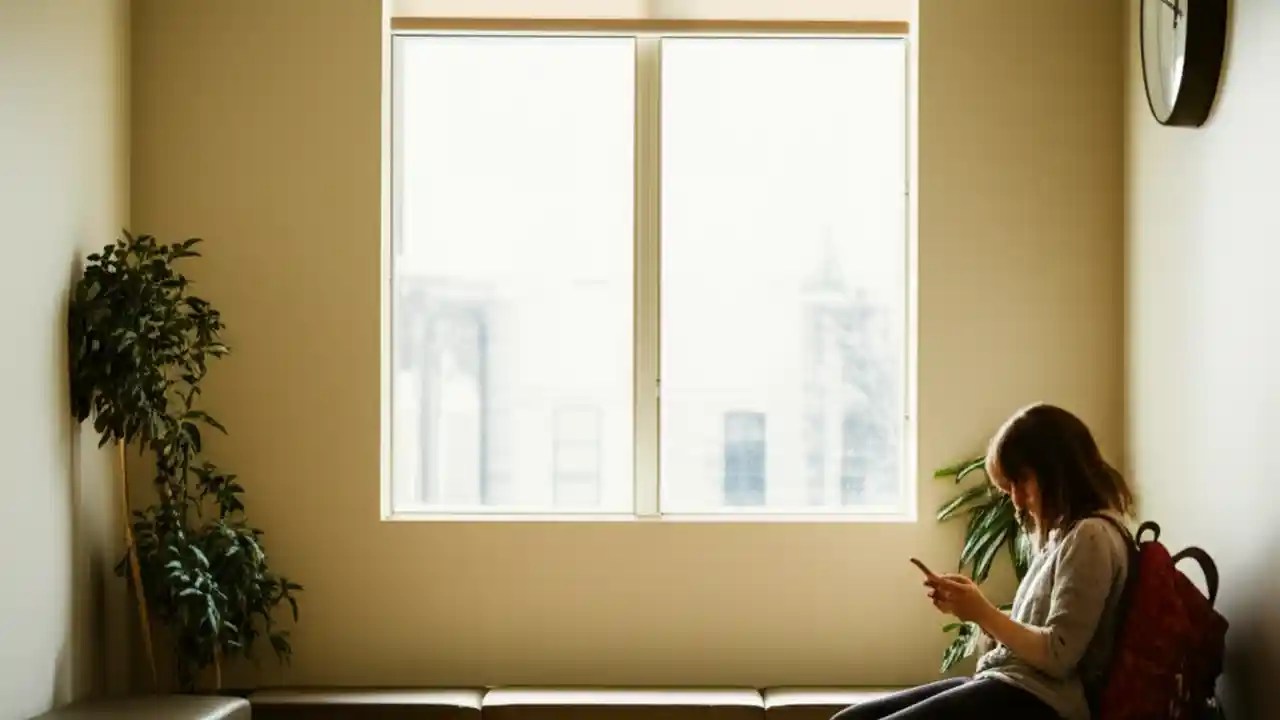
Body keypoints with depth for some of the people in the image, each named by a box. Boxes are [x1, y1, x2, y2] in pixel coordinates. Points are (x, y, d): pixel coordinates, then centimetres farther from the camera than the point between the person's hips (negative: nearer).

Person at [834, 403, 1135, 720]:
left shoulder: (1090, 536, -10)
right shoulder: (1062, 534, 21)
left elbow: (1058, 656, -16)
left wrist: (984, 613, -11)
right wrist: (971, 605, 4)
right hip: (1012, 685, 10)